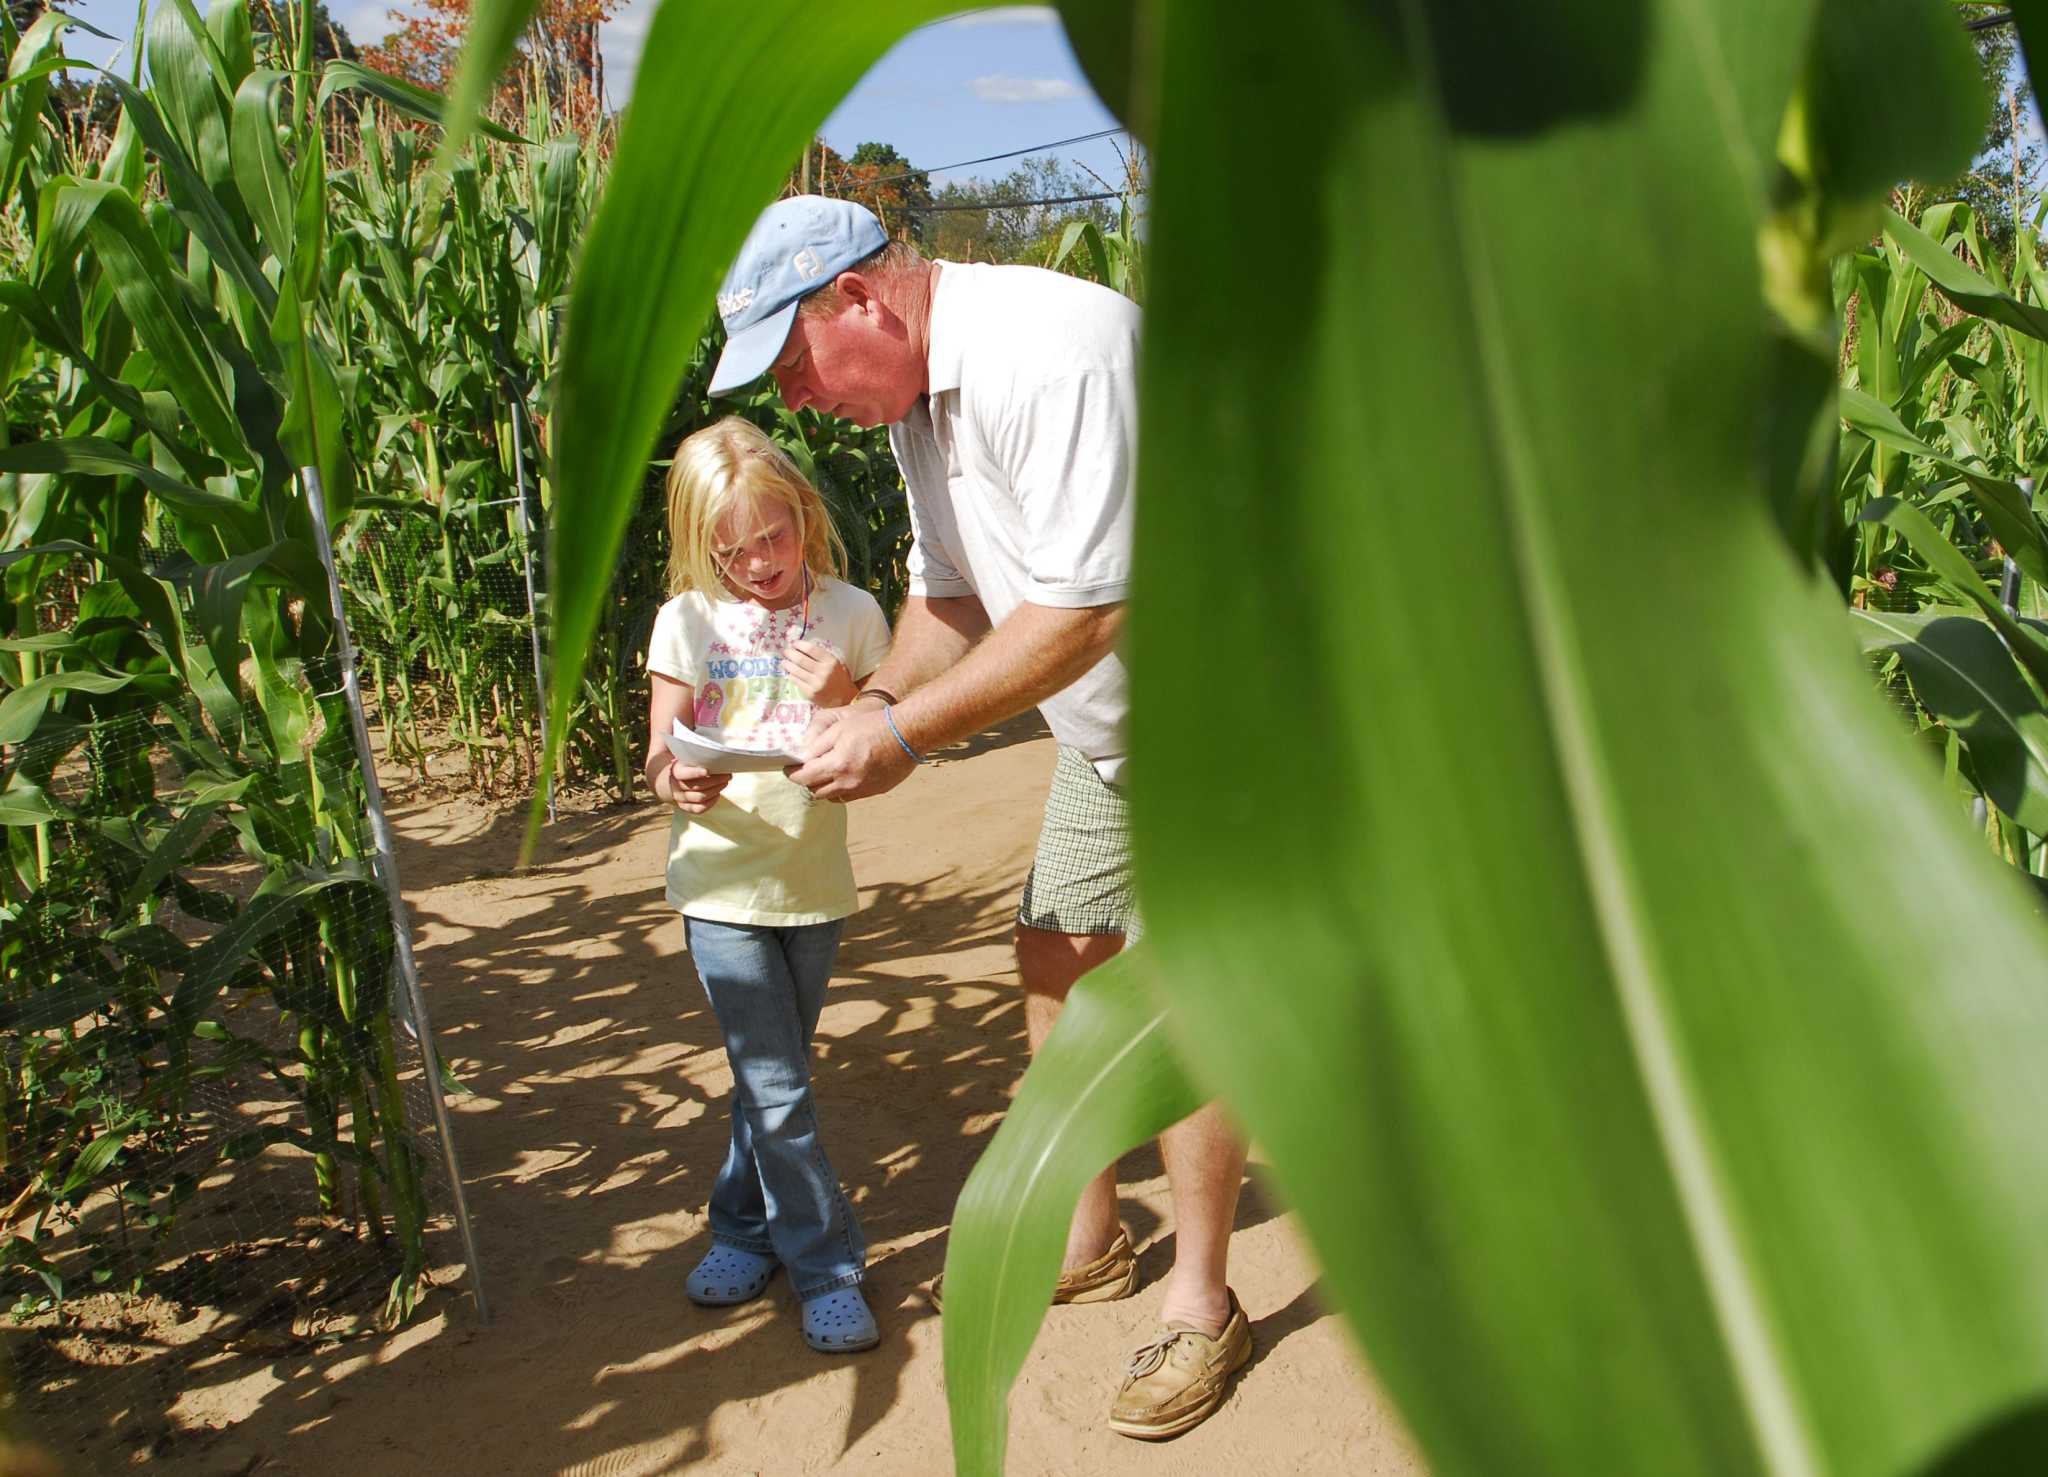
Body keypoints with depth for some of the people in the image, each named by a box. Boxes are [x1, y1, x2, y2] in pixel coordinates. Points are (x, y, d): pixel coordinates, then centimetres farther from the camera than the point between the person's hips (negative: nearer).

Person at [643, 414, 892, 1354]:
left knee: (773, 1074, 16)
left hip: (815, 884, 2)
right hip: (724, 884, -1)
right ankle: (827, 1268, 12)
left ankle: (745, 1229, 37)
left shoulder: (852, 615, -3)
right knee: (776, 1089, -2)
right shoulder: (689, 622, -5)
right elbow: (658, 756, -3)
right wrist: (676, 782, -26)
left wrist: (843, 703, -20)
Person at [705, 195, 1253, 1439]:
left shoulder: (1052, 350, -29)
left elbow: (1083, 609, -32)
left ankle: (1204, 1307, 14)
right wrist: (879, 700, -9)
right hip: (1106, 730, 9)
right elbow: (951, 591, 9)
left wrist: (906, 737, -27)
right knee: (1058, 955, 13)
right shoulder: (916, 392, 3)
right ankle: (1088, 1241, 32)